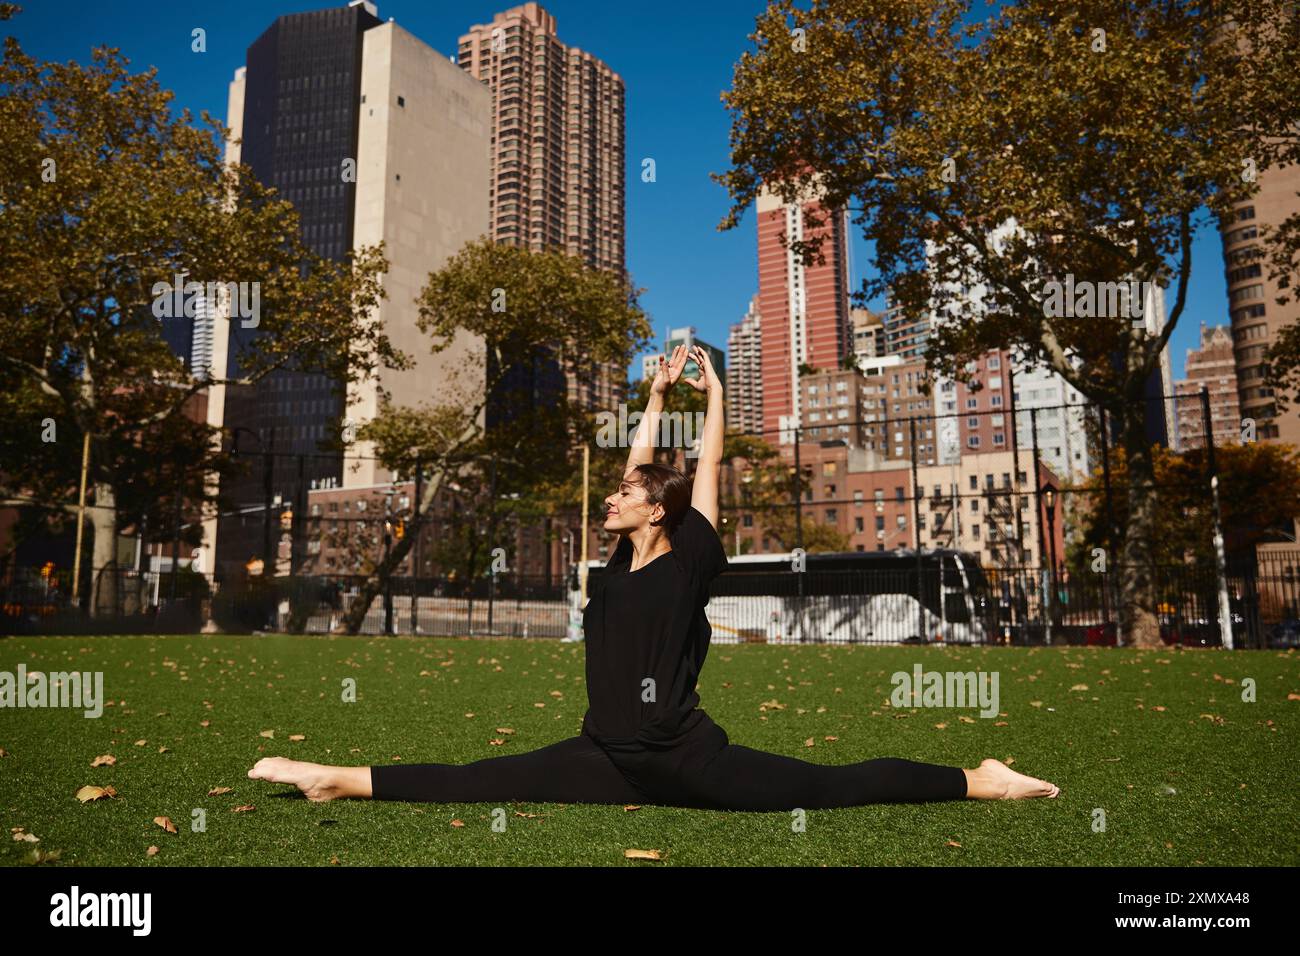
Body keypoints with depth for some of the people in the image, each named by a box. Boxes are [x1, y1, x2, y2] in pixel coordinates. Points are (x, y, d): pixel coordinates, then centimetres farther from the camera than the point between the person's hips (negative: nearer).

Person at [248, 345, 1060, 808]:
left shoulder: (687, 561, -8)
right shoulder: (626, 560, 8)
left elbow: (708, 468, -4)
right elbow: (644, 460, 12)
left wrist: (714, 391, 8)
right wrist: (658, 393, 22)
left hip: (685, 761, -6)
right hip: (611, 759, 6)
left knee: (830, 788, -3)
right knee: (478, 783, 2)